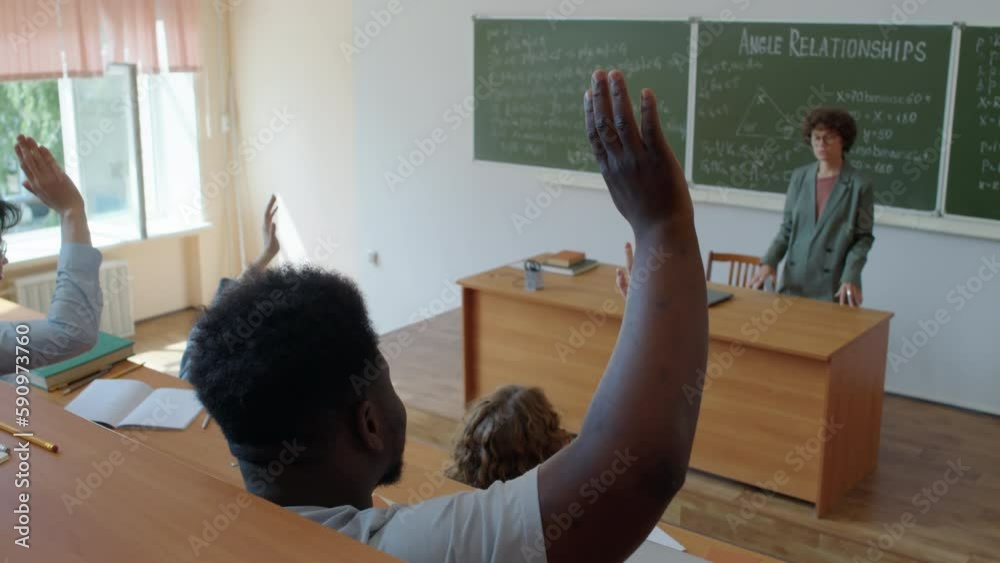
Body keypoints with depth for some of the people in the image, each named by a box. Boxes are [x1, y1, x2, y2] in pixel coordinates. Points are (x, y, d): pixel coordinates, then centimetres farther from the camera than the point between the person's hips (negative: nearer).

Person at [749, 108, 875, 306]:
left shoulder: (859, 185, -5)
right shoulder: (799, 177, 6)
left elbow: (863, 238, -3)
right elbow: (787, 228, 10)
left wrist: (850, 278, -17)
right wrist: (769, 261, -5)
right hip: (795, 281, 3)